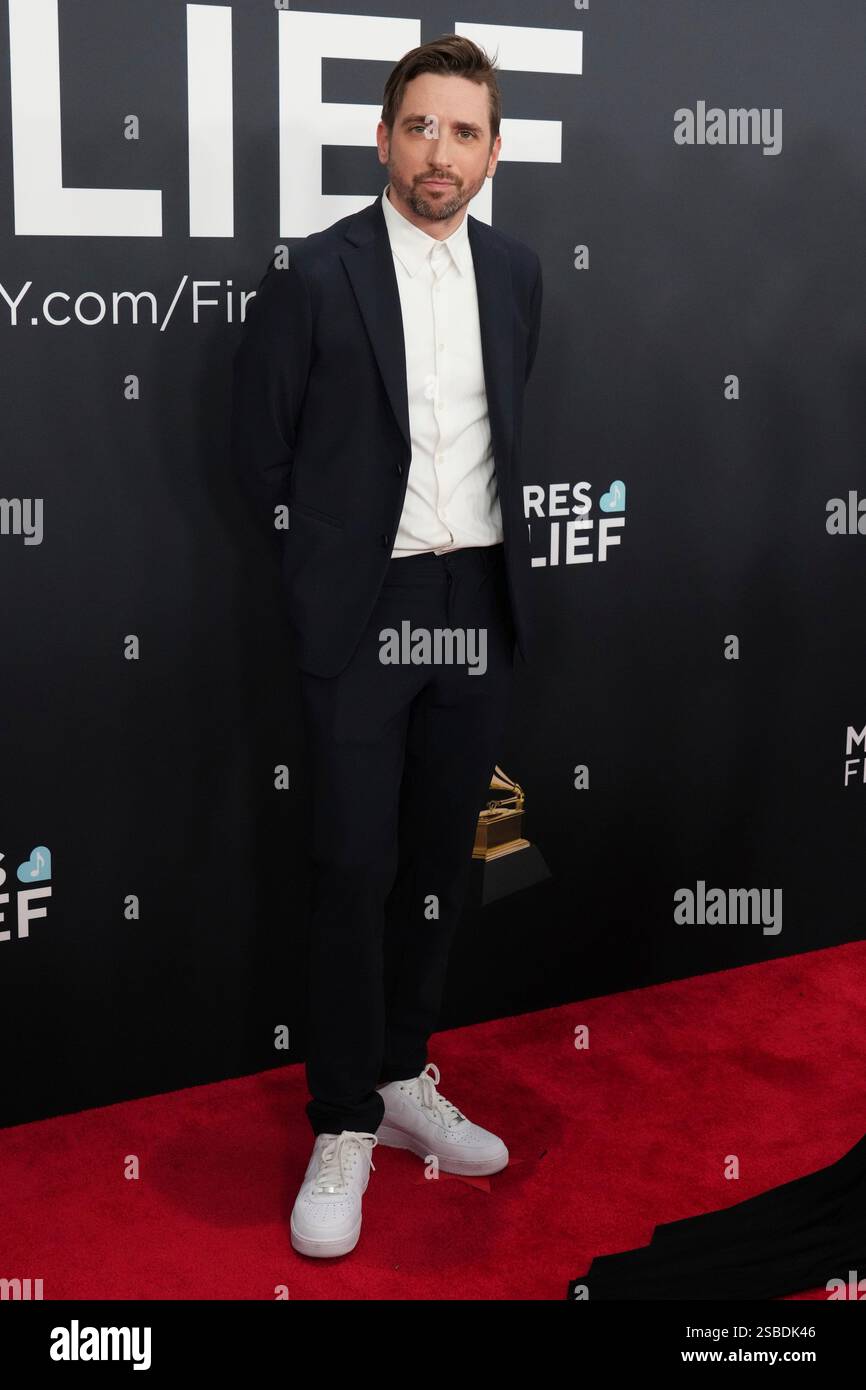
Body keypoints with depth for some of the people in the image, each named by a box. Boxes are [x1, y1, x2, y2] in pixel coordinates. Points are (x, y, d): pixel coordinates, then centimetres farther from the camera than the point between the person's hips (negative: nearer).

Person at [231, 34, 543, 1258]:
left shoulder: (515, 273, 6)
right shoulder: (315, 274, -7)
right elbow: (259, 448, -1)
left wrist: (492, 544, 12)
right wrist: (322, 564, 3)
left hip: (480, 605, 5)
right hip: (365, 609, -4)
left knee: (439, 858, 12)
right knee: (356, 868, -2)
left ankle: (404, 1081, 28)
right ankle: (343, 1129, 10)